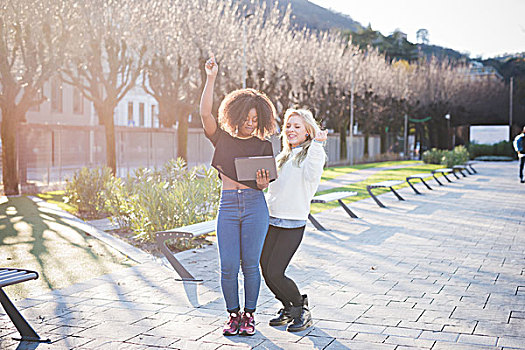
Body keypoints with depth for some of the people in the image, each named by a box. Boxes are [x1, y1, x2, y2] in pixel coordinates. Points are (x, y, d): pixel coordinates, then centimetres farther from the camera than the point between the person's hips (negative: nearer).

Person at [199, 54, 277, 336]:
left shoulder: (263, 145, 12)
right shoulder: (222, 138, 11)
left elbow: (266, 182, 14)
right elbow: (205, 113, -5)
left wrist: (263, 183, -11)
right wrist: (211, 79, -11)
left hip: (255, 205, 0)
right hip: (228, 205, 0)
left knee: (250, 264, 1)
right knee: (228, 266, -2)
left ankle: (249, 315, 16)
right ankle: (233, 315, 16)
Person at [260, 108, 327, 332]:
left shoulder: (313, 153, 0)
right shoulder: (283, 157, 20)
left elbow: (312, 175, -21)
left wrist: (316, 143, -26)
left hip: (293, 223, -7)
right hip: (271, 220, 7)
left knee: (274, 273, -11)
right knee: (265, 270, 4)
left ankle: (302, 311, 10)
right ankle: (288, 308, 26)